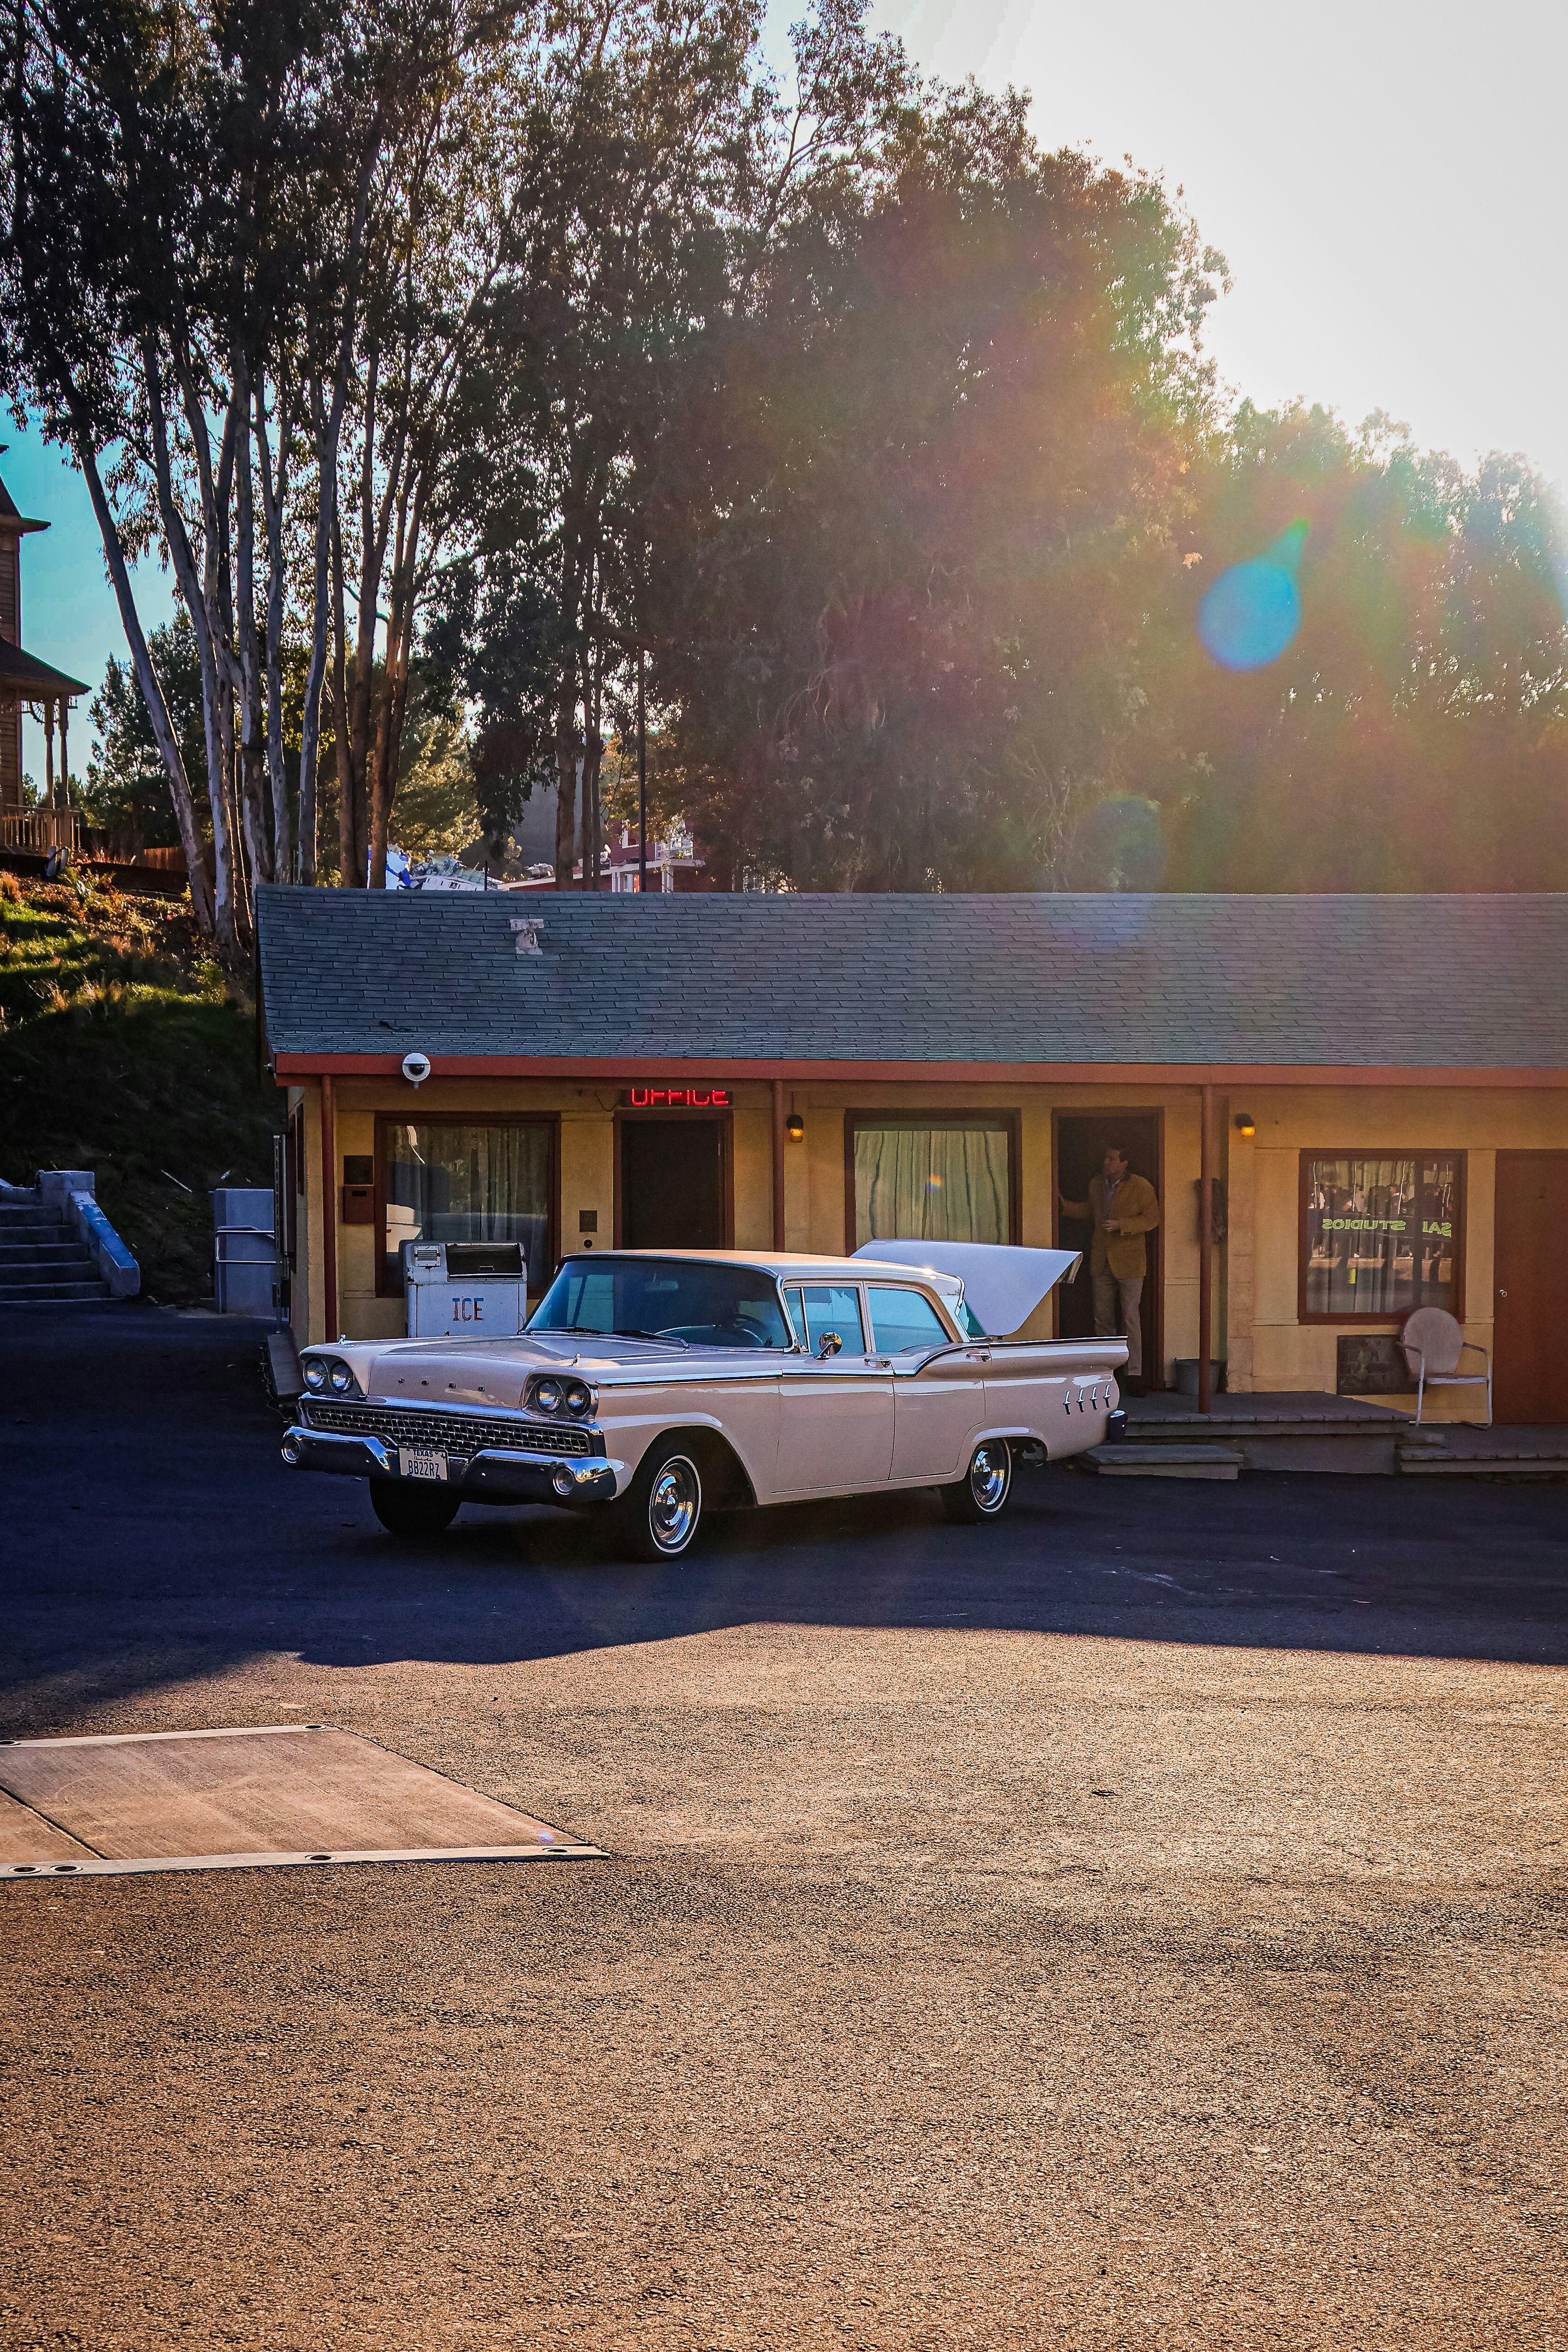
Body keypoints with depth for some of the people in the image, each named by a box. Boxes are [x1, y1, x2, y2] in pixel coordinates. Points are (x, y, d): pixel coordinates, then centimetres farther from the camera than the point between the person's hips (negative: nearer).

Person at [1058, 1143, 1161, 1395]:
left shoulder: (1141, 1187, -10)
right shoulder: (1096, 1184, 9)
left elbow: (1151, 1220, -10)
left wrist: (1120, 1225, -19)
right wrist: (1065, 1206, 18)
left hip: (1129, 1263, -5)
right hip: (1102, 1262, 5)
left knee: (1131, 1318, -4)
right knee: (1102, 1318, 8)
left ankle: (1134, 1373, 0)